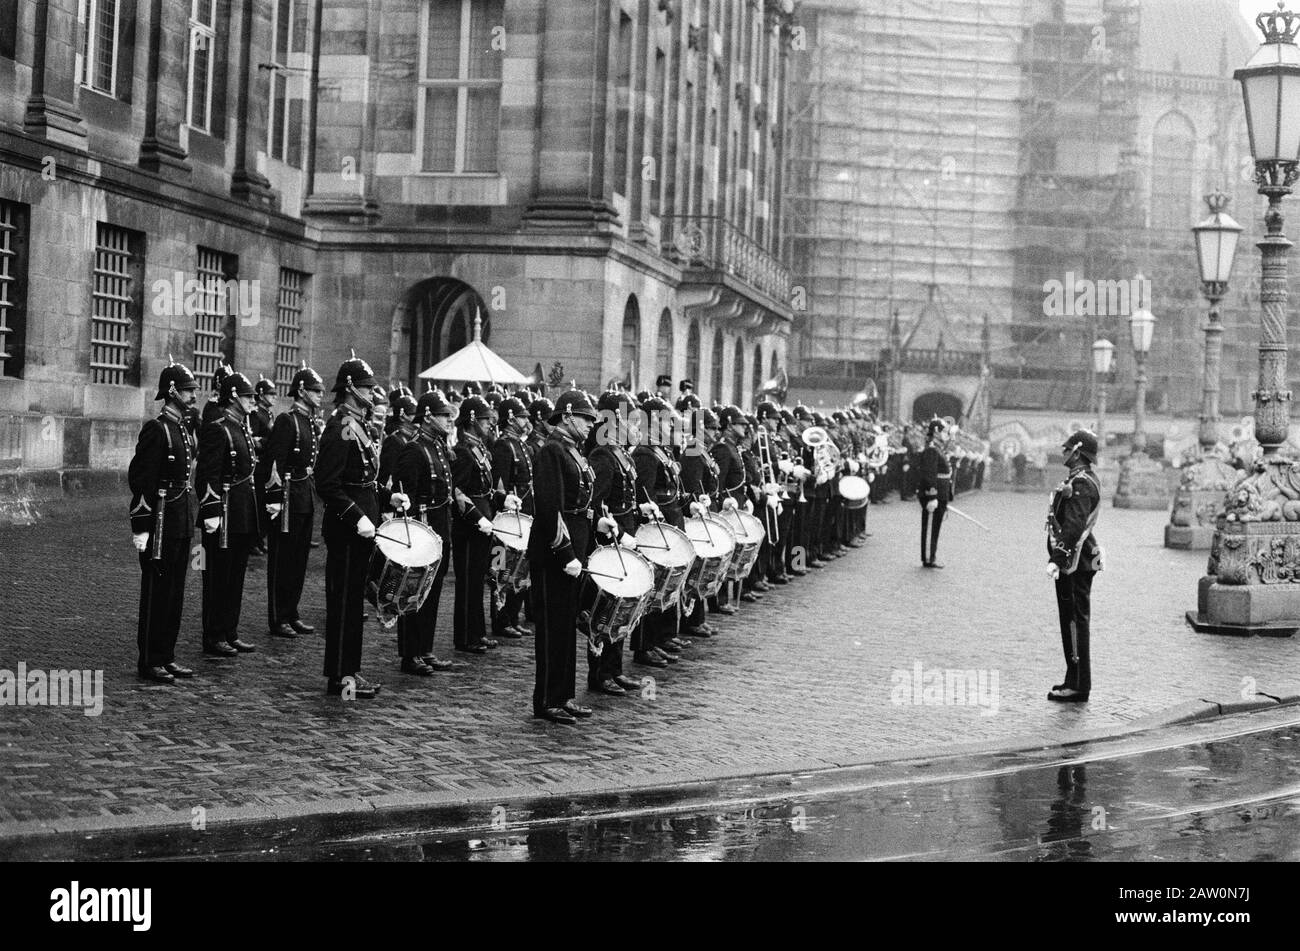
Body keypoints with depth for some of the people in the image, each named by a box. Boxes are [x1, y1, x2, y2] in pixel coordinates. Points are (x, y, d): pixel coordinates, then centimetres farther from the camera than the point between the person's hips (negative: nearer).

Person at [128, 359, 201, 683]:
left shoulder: (185, 428, 13)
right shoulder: (156, 429, -14)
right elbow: (140, 480, -16)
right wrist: (141, 527, -19)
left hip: (182, 523, 9)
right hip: (161, 521, -9)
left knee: (175, 592, 13)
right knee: (156, 592, -1)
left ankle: (166, 656, 21)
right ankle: (149, 661, 7)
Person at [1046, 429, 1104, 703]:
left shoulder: (1080, 483, -17)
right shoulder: (1087, 480, 16)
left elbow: (1073, 527, -25)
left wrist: (1057, 560, -26)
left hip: (1074, 564, -11)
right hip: (1079, 562, 11)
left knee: (1075, 621, -6)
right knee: (1075, 621, 15)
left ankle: (1078, 686, -2)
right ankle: (1075, 681, 22)